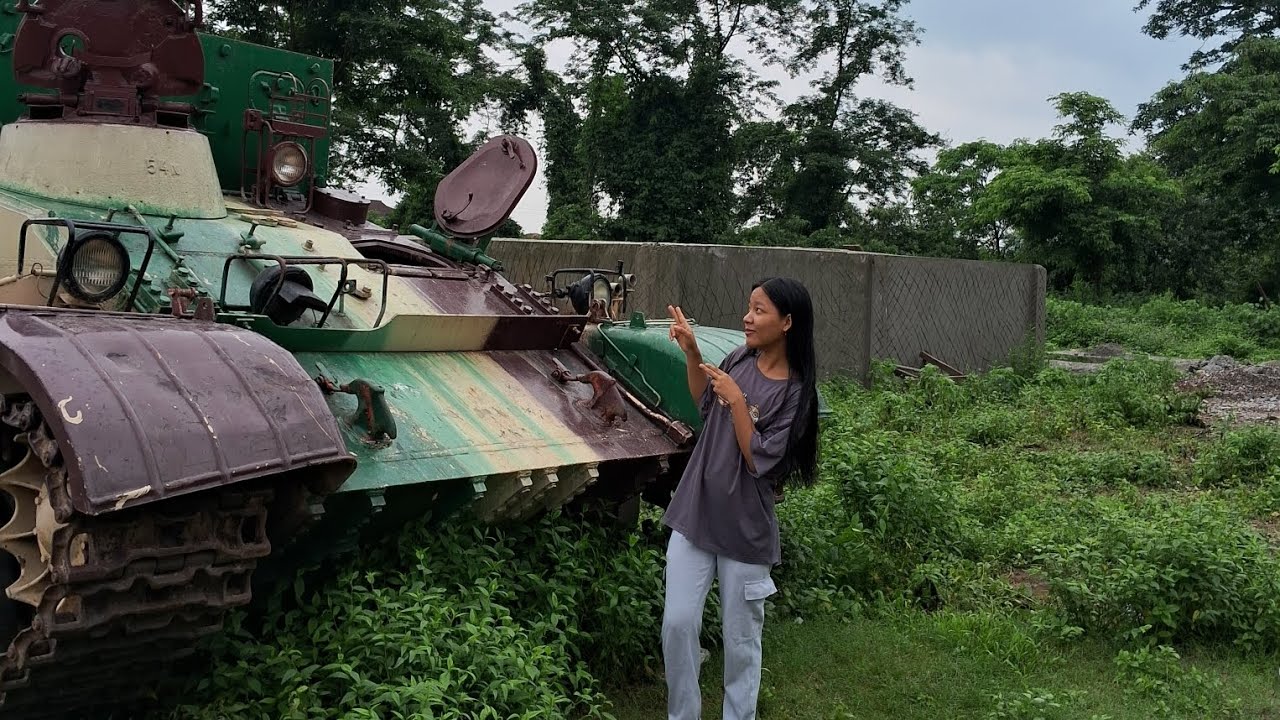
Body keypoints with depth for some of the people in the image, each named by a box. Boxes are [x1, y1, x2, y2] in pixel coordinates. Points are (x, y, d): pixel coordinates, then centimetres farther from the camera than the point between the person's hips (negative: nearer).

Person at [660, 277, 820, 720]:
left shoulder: (795, 392, -14)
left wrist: (737, 400, -22)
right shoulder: (738, 360, 0)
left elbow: (759, 461, -18)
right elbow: (705, 408, 18)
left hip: (745, 530, -4)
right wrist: (691, 353, 6)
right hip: (694, 516, 4)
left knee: (741, 639, 9)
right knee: (677, 624, 5)